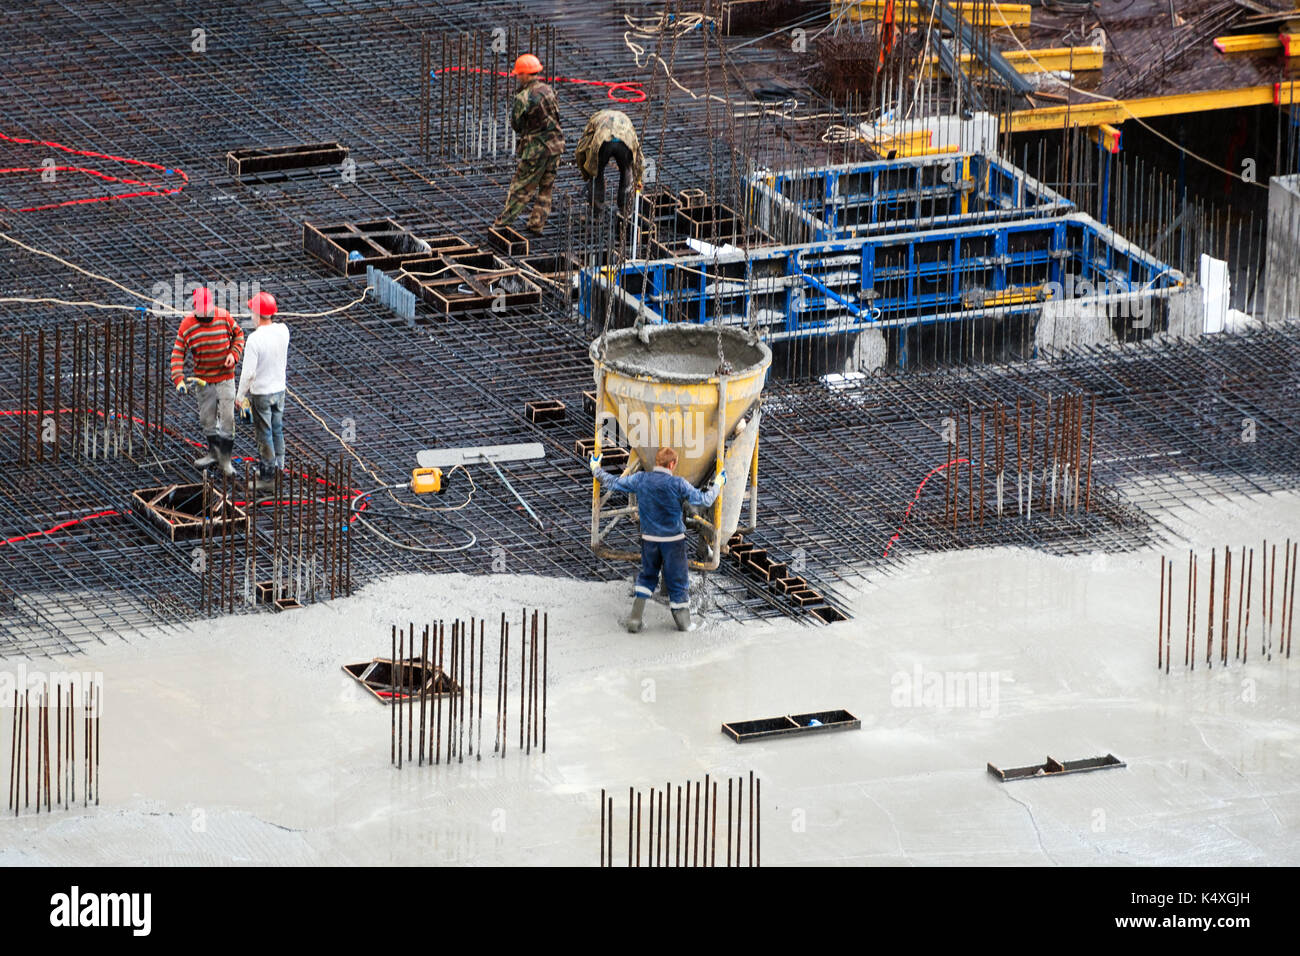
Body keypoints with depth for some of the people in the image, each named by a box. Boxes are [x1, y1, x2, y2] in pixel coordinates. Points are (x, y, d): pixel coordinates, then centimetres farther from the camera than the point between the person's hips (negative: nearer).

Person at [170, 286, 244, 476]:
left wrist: (234, 354, -10)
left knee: (227, 418, -2)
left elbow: (238, 333, 8)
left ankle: (225, 460, 6)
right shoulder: (187, 325, -11)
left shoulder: (223, 317, -9)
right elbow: (178, 353, -9)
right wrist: (179, 380, -20)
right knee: (207, 419, 10)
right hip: (203, 380, 1)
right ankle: (213, 453, 29)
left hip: (225, 377, -1)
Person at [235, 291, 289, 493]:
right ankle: (277, 468, 33)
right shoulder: (283, 331, -9)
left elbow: (248, 372, -22)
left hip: (260, 393, -6)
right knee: (277, 430, 20)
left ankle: (267, 477, 13)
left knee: (264, 434, 5)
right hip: (279, 389, 6)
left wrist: (240, 395, -11)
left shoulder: (255, 339, -26)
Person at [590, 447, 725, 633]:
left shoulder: (640, 479, -7)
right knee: (677, 579, 10)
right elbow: (705, 500, -12)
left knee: (647, 576, 18)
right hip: (674, 539, -3)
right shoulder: (678, 484, -16)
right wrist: (718, 484, 6)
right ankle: (683, 622, 19)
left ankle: (635, 617, 7)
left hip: (649, 539, 3)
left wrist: (596, 469, 23)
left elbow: (613, 482, 5)